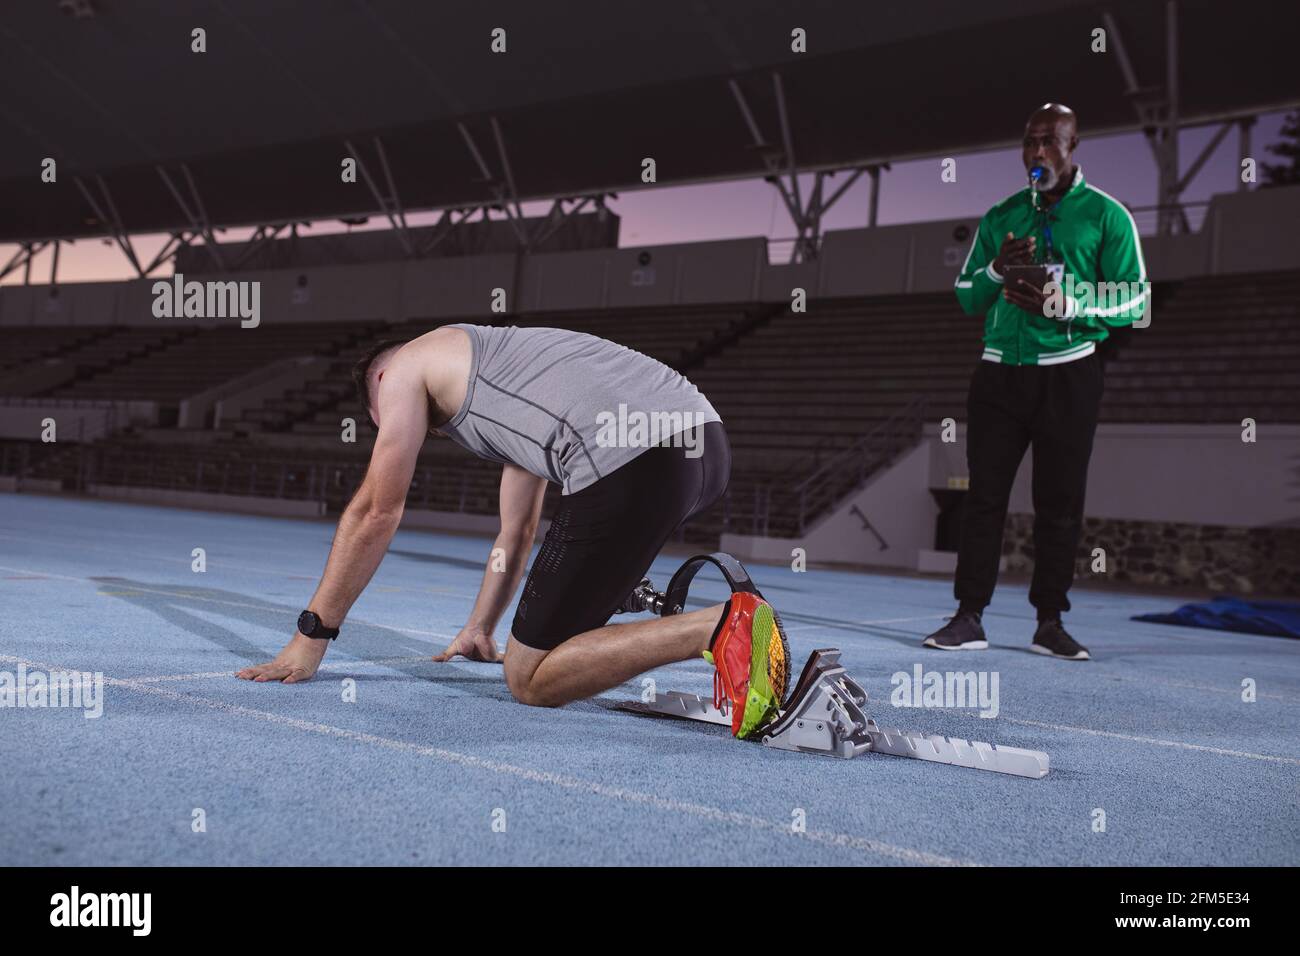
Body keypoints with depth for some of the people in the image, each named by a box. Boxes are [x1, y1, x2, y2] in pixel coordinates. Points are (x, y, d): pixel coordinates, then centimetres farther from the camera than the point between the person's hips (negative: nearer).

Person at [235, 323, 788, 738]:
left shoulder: (407, 366, 17)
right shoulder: (495, 371, 38)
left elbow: (375, 514, 16)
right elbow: (516, 534, 43)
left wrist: (311, 637, 23)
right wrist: (479, 629, 50)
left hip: (630, 463, -9)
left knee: (529, 680, 2)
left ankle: (718, 630, -16)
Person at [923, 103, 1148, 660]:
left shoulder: (1106, 216, 2)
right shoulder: (1000, 217, 14)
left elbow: (1135, 300, -5)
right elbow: (966, 299, 15)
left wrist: (1060, 301, -18)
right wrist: (996, 271, -7)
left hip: (1068, 376, -3)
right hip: (999, 373, 3)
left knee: (1060, 503, 1)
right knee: (984, 494, -1)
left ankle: (1049, 623, 9)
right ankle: (969, 618, 4)